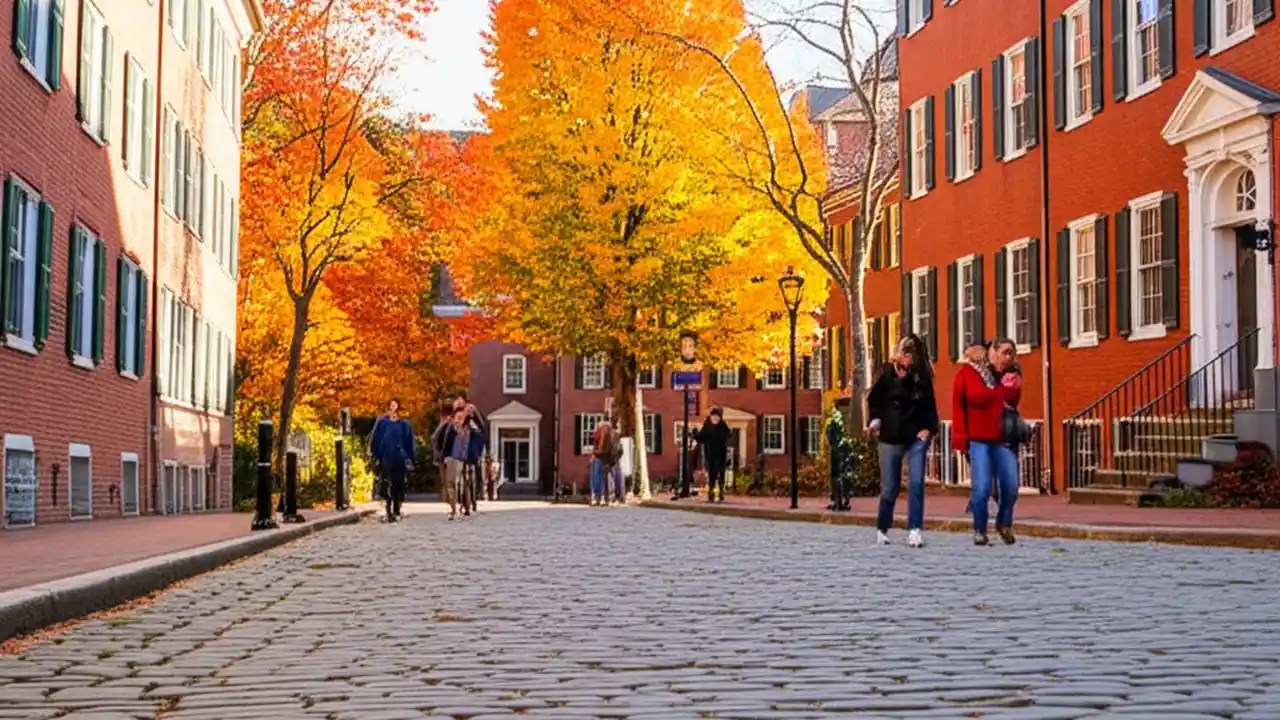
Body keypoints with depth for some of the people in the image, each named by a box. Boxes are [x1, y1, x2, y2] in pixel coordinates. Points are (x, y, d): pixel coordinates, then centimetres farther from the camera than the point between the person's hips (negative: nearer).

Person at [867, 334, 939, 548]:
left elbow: (930, 406, 7)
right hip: (890, 438, 0)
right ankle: (882, 530, 24)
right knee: (890, 488, 6)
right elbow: (874, 399, 5)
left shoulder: (923, 377, -1)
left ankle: (915, 530, -11)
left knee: (916, 483, -13)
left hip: (916, 438, 0)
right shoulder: (889, 373, -4)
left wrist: (929, 428, -5)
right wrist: (875, 420, -8)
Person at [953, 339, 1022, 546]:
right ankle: (980, 531, 7)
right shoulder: (968, 372, 2)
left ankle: (1004, 523, 24)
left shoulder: (1011, 376, 14)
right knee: (982, 488, -8)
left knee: (1011, 486, -1)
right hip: (979, 438, -4)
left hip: (1003, 438, 4)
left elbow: (1012, 400, 0)